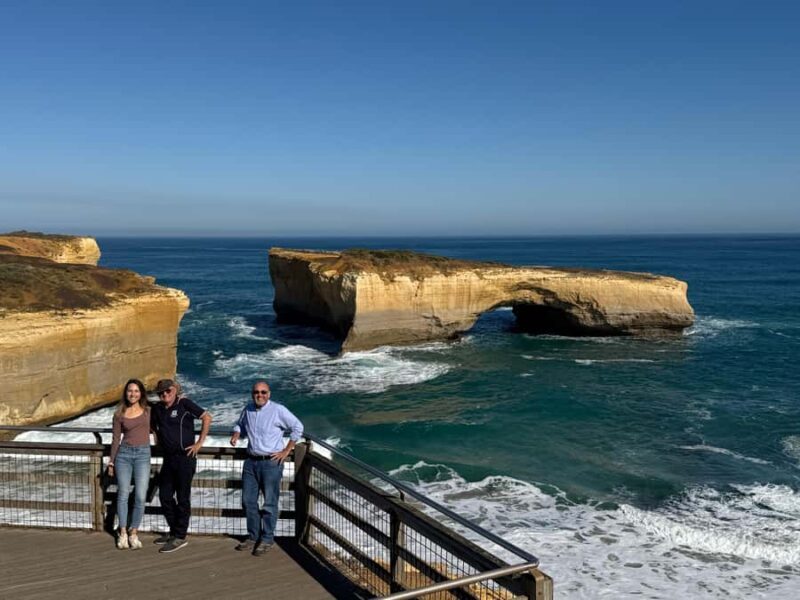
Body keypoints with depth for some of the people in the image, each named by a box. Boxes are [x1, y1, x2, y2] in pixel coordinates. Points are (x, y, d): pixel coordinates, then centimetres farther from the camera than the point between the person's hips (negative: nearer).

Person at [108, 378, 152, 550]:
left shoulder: (148, 411, 5)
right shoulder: (119, 414, 4)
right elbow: (116, 439, 9)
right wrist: (111, 462, 10)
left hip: (143, 454, 0)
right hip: (124, 453, 0)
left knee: (140, 497, -5)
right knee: (123, 494, 2)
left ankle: (134, 533, 9)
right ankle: (123, 533, 15)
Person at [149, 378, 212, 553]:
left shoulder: (184, 404, -9)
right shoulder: (157, 409, 10)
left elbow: (207, 418, -10)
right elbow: (152, 426, 29)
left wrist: (199, 443, -10)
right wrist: (159, 440, 14)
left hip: (185, 458, -7)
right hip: (168, 458, 7)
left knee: (182, 498, 0)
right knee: (165, 496, 13)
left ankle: (180, 537, 8)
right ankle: (174, 531, 28)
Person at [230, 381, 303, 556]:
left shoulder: (278, 410, -10)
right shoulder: (248, 409, 7)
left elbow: (297, 427, -6)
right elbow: (240, 424, 26)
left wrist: (286, 451, -7)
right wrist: (236, 434, 3)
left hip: (271, 462, -6)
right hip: (251, 461, 6)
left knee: (270, 503, 1)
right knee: (248, 500, 11)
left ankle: (267, 539, 13)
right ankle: (253, 536, 25)